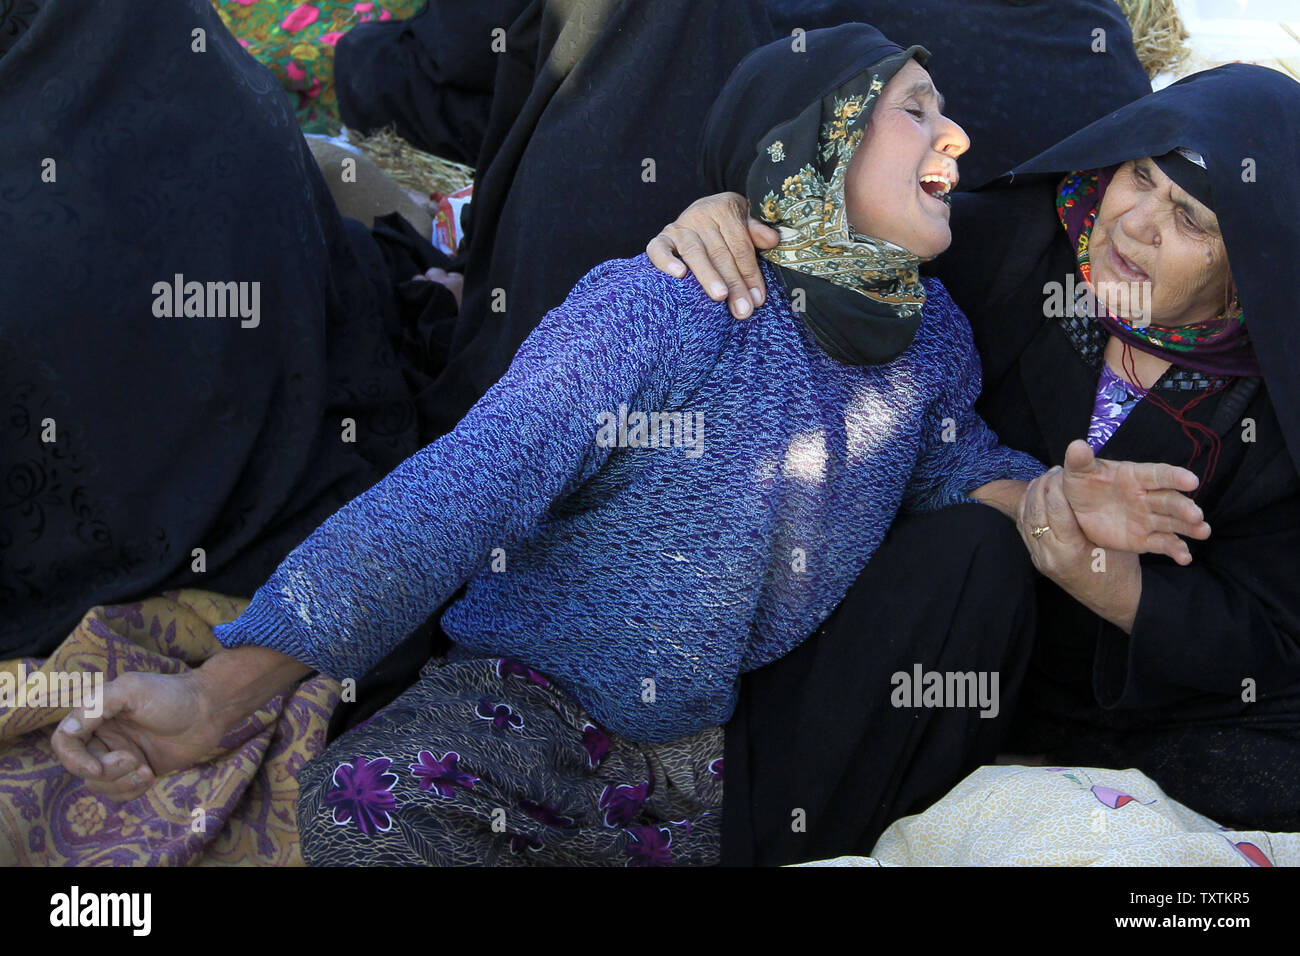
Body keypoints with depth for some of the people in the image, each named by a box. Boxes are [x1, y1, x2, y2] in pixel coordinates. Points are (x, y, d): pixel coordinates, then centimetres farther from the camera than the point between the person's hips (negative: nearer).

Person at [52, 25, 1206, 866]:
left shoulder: (930, 331, 1)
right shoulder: (655, 310, -20)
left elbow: (951, 458, 22)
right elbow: (456, 495, -27)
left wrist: (1052, 497, -5)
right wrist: (217, 696, -34)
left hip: (724, 752, 7)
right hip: (537, 704, -6)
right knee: (367, 803, -33)